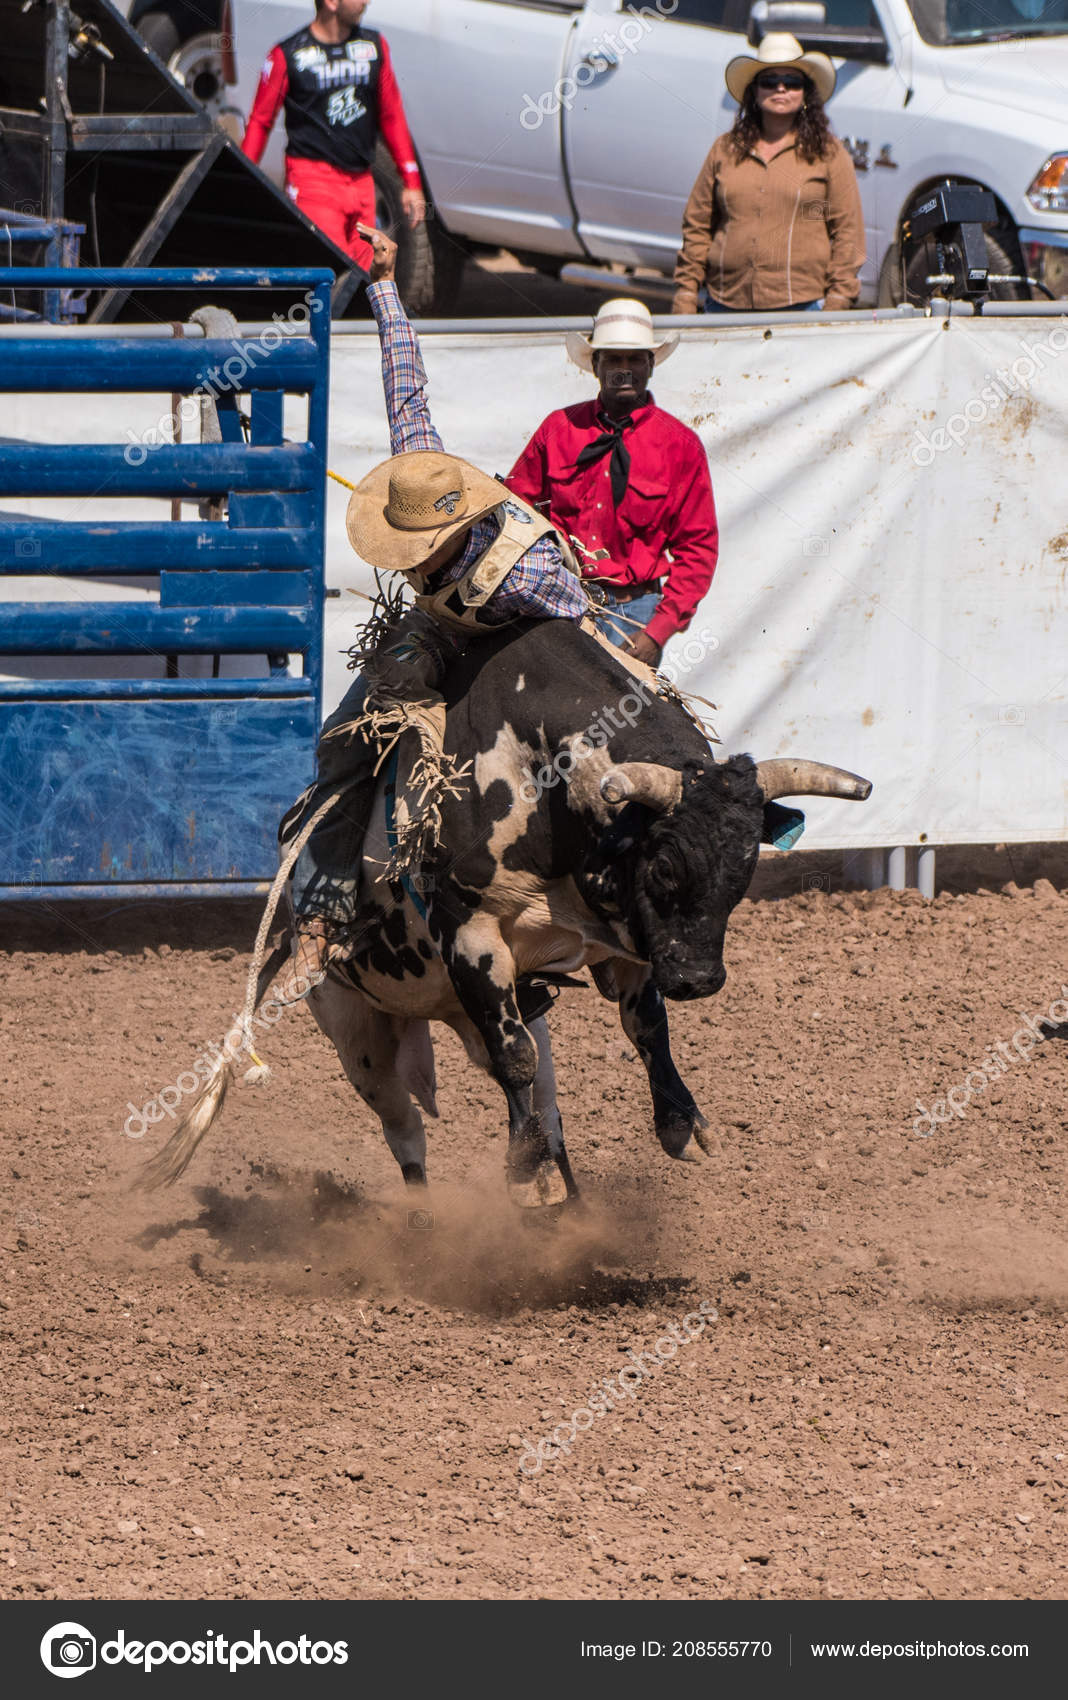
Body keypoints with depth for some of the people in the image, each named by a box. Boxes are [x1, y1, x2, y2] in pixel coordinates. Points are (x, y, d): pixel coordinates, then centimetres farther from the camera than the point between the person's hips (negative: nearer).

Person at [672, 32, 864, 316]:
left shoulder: (828, 153, 7)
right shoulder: (725, 151, 14)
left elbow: (847, 230, 5)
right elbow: (697, 226, 15)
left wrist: (837, 299, -3)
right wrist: (685, 298, 8)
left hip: (803, 304, -2)